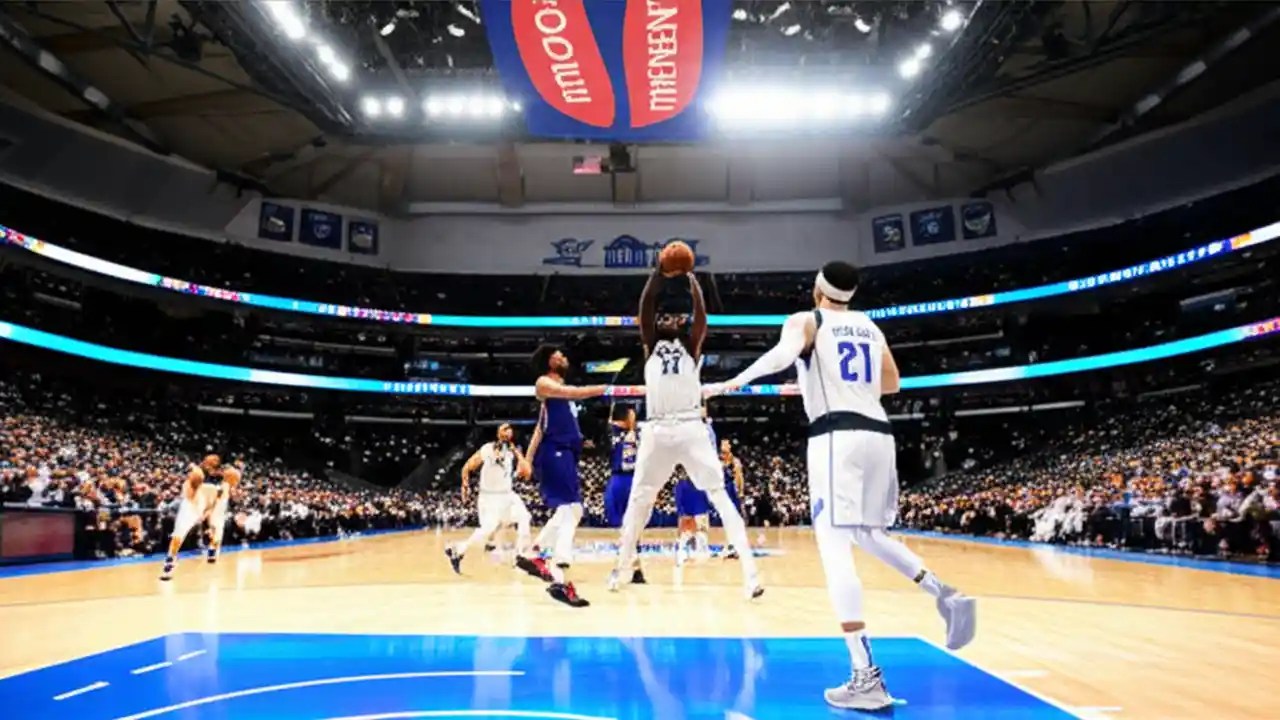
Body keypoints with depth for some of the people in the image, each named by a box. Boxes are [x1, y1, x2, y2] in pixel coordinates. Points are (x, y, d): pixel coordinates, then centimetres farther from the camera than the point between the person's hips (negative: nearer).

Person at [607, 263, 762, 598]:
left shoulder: (691, 345, 14)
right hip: (656, 431, 2)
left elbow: (701, 314, -2)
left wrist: (690, 277, -3)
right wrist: (658, 274, -2)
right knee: (638, 499, 10)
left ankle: (750, 569, -10)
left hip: (691, 429, -2)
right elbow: (644, 308, 4)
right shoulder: (651, 345, 16)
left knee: (719, 495, -8)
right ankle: (621, 566, 26)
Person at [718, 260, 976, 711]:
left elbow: (783, 354, -18)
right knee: (869, 534, 25)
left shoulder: (805, 321, 5)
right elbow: (891, 383, 27)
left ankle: (866, 678, -15)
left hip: (836, 435, -6)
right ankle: (945, 595, 6)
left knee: (834, 548, -9)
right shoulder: (870, 327, 21)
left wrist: (739, 380, -12)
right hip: (878, 433, 7)